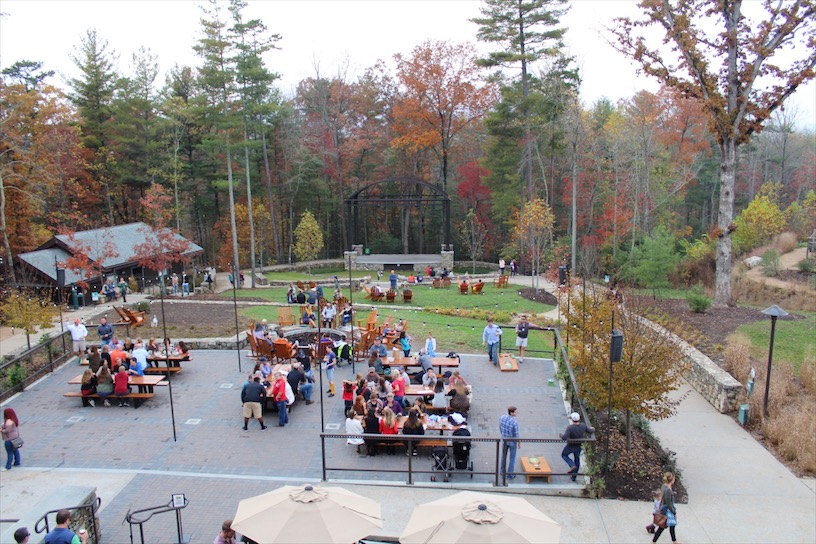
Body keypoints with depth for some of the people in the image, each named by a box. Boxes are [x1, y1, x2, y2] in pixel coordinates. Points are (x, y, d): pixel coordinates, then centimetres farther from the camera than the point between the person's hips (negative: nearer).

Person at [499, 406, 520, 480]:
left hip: (504, 440, 5)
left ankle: (503, 471, 42)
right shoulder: (514, 423, -35)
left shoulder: (502, 417, -17)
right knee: (512, 458, 16)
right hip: (512, 442, -5)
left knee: (504, 455, 26)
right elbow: (516, 435, -23)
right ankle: (510, 474, 29)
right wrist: (519, 443, -4)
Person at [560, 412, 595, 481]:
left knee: (564, 455, 24)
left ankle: (572, 465, 1)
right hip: (579, 446, 4)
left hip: (570, 446, -4)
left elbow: (564, 437, -37)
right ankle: (573, 477, 33)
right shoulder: (583, 425, -18)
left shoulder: (570, 427, -33)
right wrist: (592, 429, 21)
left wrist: (561, 436, -15)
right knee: (577, 460, 22)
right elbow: (590, 431, -1)